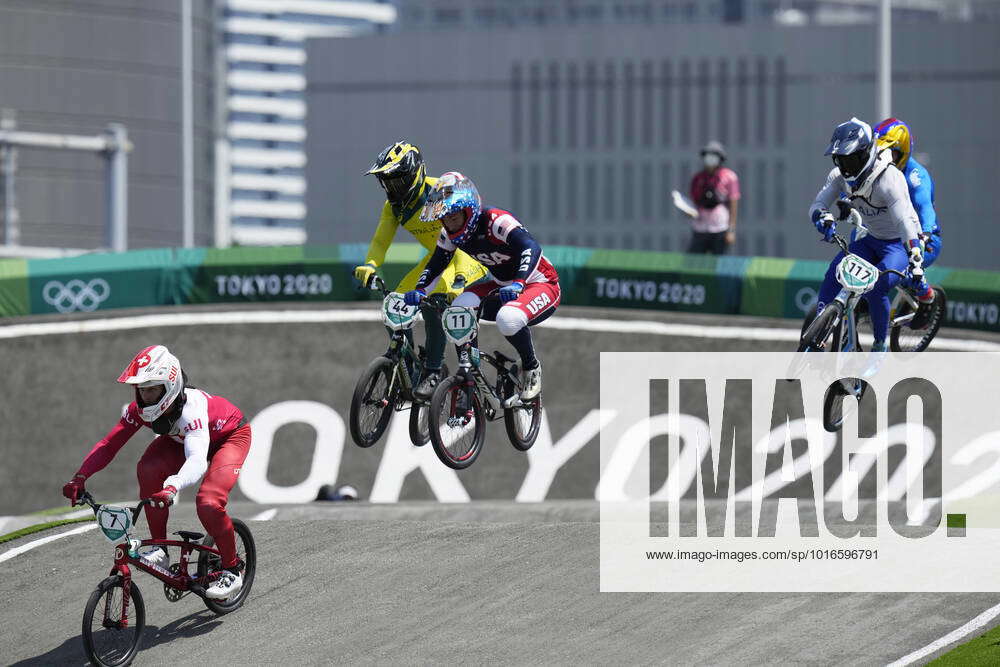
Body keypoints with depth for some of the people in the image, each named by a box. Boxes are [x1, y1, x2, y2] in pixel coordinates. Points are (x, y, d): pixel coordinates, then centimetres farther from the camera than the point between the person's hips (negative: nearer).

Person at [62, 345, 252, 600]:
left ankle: (232, 570, -3)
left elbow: (197, 459, -57)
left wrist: (172, 488, -76)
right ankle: (160, 549, -13)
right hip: (180, 438, 6)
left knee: (208, 502, -28)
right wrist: (80, 478, -40)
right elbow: (109, 444, -25)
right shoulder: (140, 409, -24)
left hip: (230, 435, -6)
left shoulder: (191, 406, -42)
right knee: (148, 470, -25)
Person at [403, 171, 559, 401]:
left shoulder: (495, 221, -28)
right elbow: (435, 263, 1)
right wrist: (419, 290, -19)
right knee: (461, 307, -22)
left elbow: (531, 248, -40)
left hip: (541, 286, -7)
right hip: (502, 286, 7)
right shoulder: (451, 234, -6)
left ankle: (531, 368, -7)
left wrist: (517, 284, -55)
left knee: (509, 319, -37)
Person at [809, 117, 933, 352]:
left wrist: (915, 263, -47)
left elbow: (905, 222, -37)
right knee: (836, 269, -20)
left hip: (900, 244, -6)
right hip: (872, 240, 6)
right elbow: (817, 205, -12)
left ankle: (880, 345, -4)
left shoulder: (888, 179, -29)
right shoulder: (840, 176, -9)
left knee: (875, 288, -26)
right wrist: (824, 218, -39)